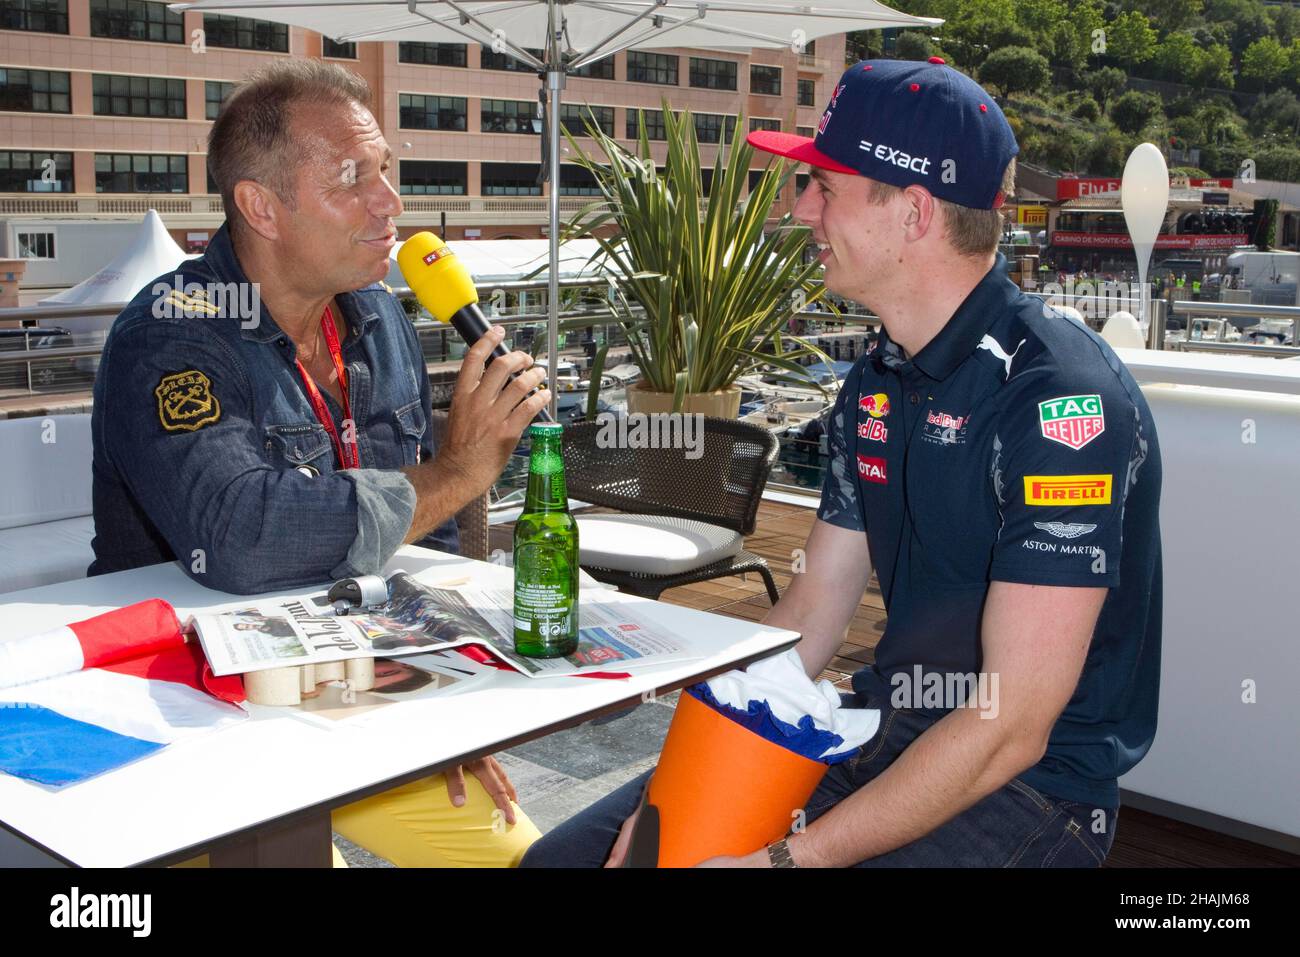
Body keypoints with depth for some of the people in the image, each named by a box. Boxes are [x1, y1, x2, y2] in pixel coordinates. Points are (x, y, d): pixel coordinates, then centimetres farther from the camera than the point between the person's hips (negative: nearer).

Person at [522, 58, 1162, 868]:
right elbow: (814, 606, 8)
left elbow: (1011, 728, -24)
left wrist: (789, 857, -23)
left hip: (1029, 782, -7)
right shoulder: (876, 385, 6)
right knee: (564, 856, 1)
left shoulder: (1060, 398, -21)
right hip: (882, 732, 7)